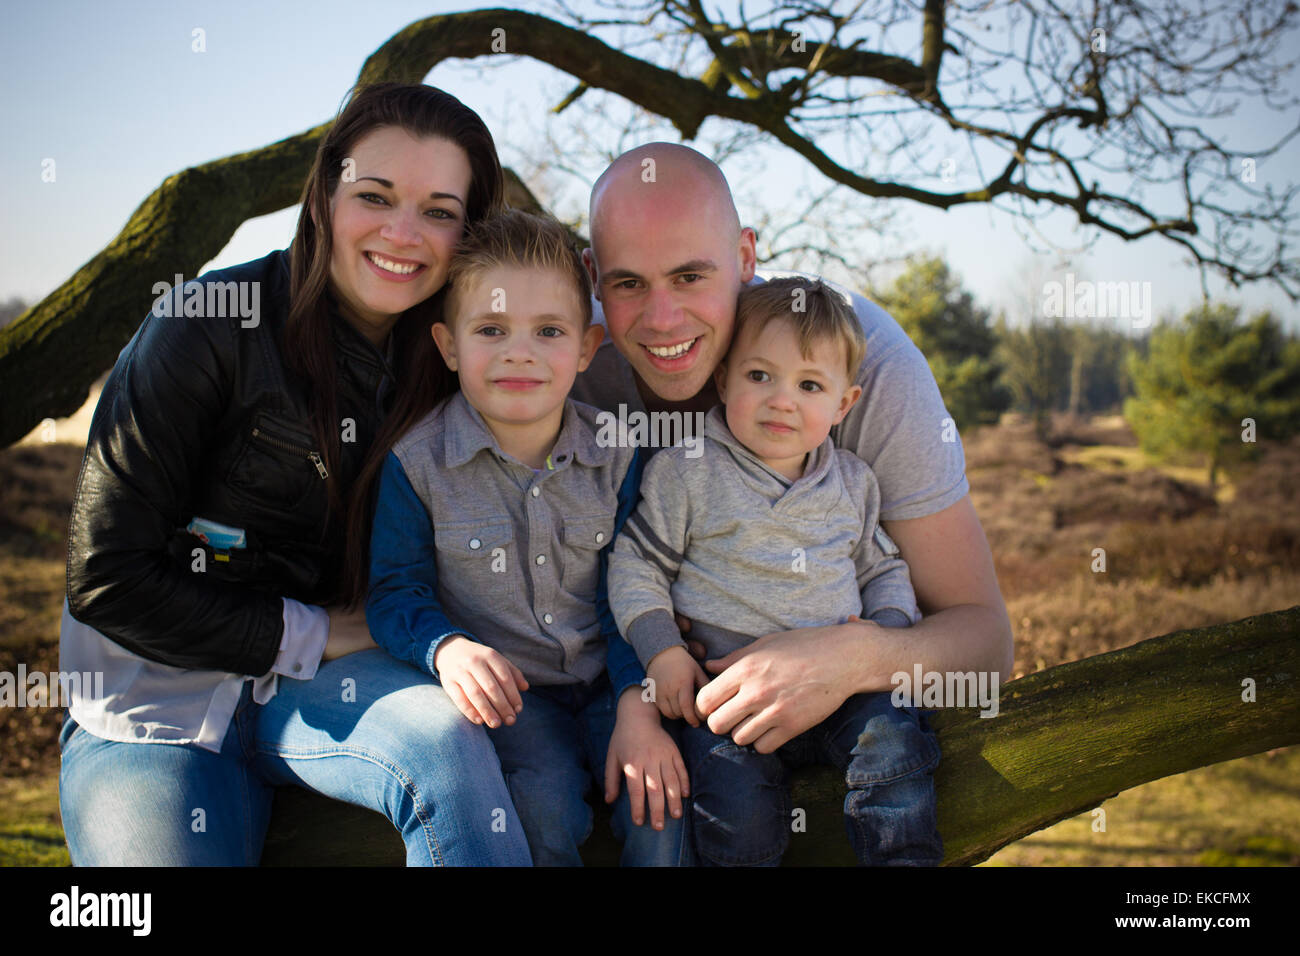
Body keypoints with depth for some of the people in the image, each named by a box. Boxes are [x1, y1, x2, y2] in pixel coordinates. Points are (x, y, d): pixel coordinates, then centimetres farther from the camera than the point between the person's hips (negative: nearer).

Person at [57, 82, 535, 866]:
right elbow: (108, 577, -14)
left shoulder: (443, 357, -1)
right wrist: (313, 635, -12)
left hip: (309, 683, 3)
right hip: (160, 700, -2)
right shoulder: (211, 326, -15)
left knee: (445, 738, -27)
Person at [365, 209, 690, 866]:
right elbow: (396, 590, -5)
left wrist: (638, 706, -13)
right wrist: (446, 648, -27)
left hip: (605, 679, 2)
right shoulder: (416, 461, -9)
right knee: (548, 800, -25)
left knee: (660, 797, -17)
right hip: (504, 689, -2)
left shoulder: (615, 454, -1)